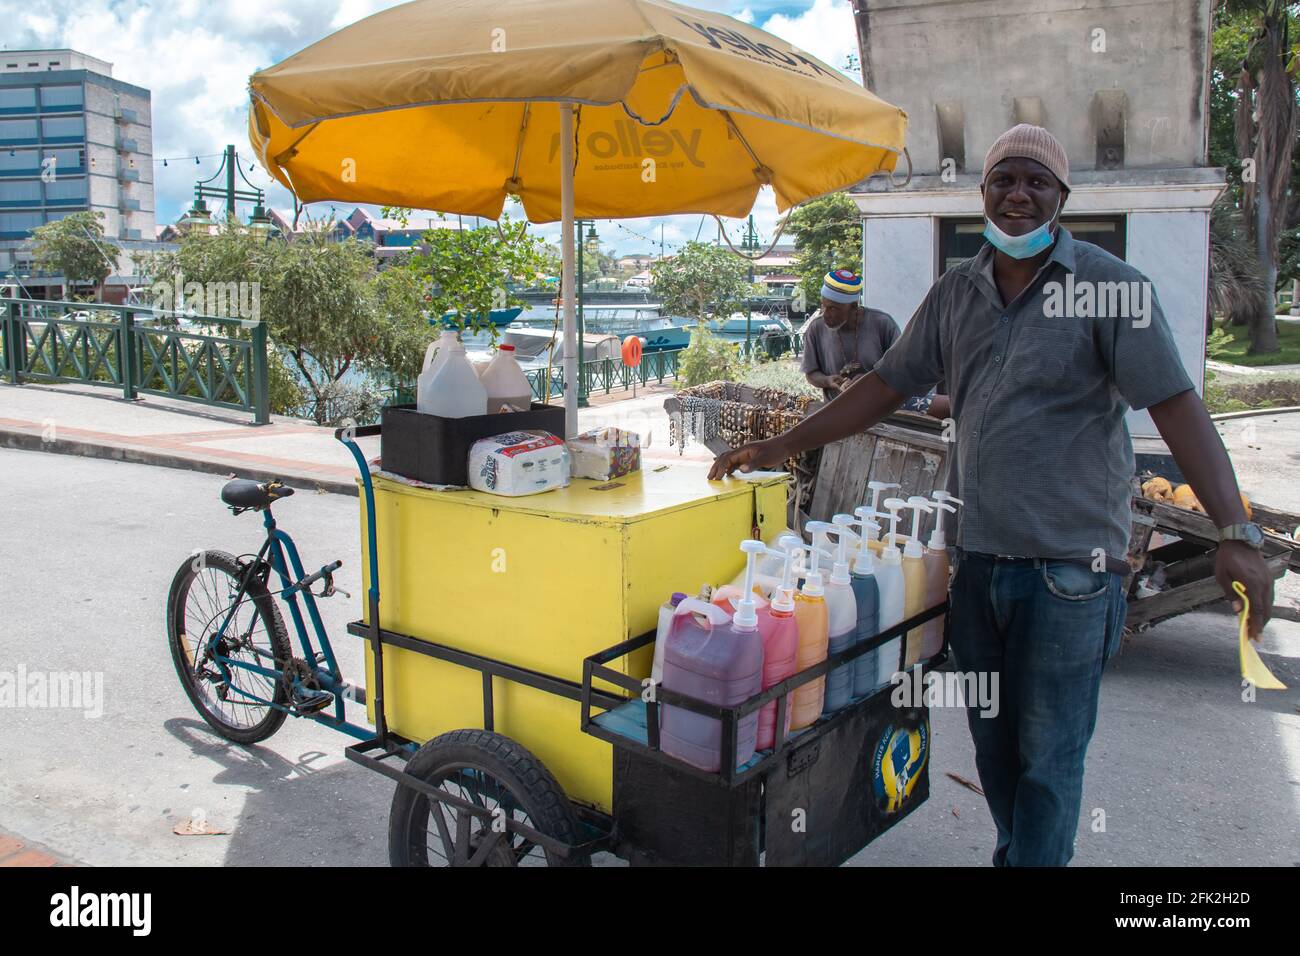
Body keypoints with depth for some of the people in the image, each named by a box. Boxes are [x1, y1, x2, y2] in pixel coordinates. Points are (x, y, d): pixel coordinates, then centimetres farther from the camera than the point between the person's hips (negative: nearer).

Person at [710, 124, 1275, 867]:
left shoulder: (1110, 285, -7)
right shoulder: (956, 292, 9)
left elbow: (1175, 405, -13)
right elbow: (888, 385, 12)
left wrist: (1235, 532, -24)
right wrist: (779, 448, 9)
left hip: (1071, 563, -5)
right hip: (980, 555, 5)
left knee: (1048, 756, 3)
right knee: (994, 746, 16)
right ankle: (1016, 854, 36)